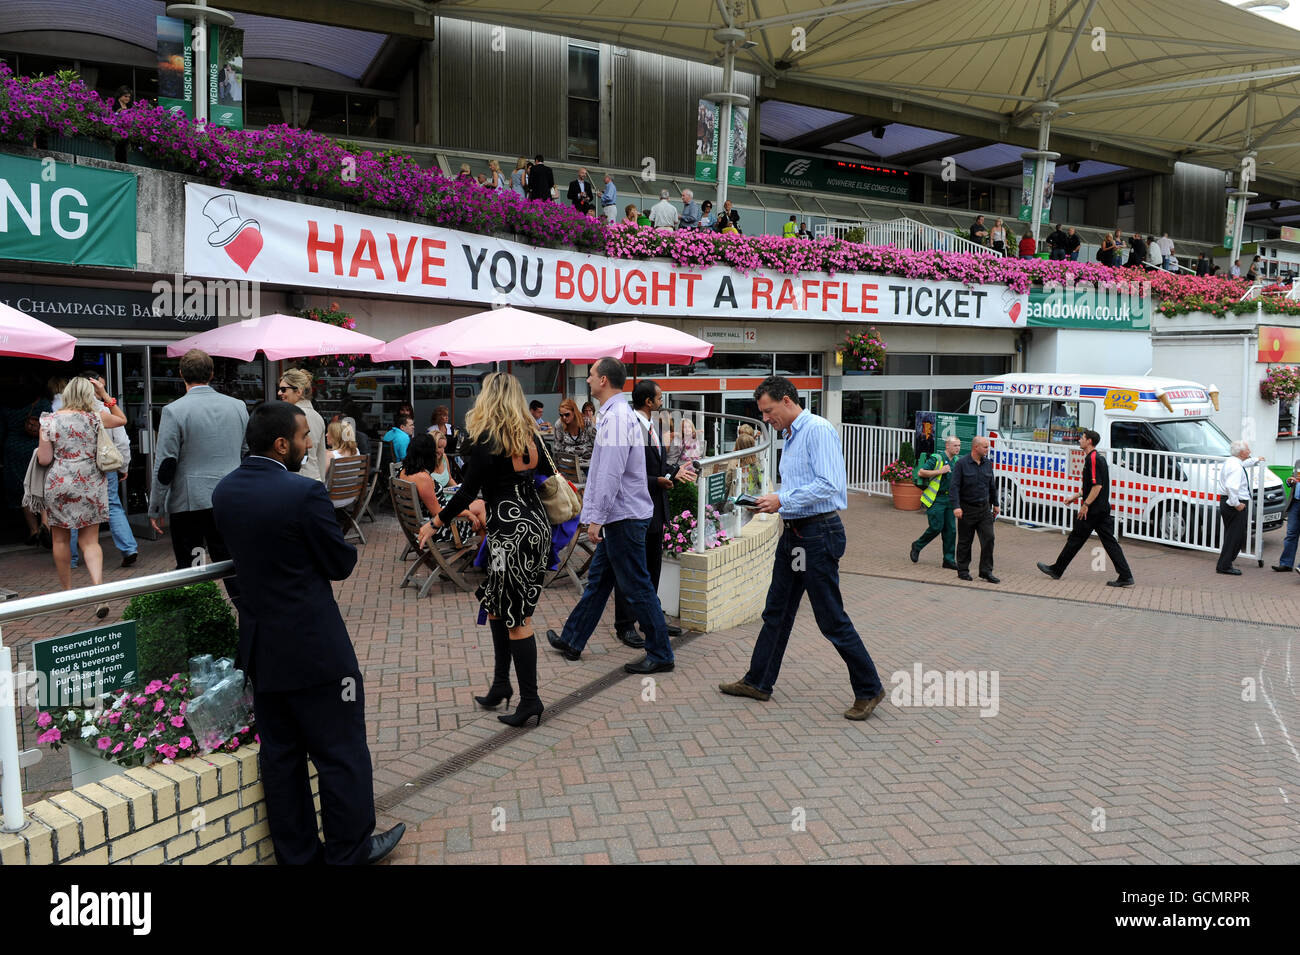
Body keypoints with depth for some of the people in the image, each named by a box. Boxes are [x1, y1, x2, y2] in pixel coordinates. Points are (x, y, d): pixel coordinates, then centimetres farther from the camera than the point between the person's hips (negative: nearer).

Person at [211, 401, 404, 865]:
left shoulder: (224, 491, 0)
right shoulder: (305, 493, -21)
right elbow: (342, 564, -12)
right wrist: (332, 544, 7)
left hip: (261, 647, 7)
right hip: (314, 647, -7)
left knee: (280, 756, 16)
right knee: (340, 753, 8)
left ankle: (296, 851, 29)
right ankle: (349, 849, 22)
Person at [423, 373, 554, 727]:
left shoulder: (486, 441, -12)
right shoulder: (530, 436, 7)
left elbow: (467, 492, -12)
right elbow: (549, 475, 16)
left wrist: (434, 524, -1)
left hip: (511, 532, -8)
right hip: (536, 524, 8)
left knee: (516, 617, -1)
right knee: (495, 605, 18)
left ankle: (530, 699, 6)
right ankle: (501, 684, 25)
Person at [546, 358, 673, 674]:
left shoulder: (616, 416, -18)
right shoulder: (618, 413, 15)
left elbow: (611, 473, -24)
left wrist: (596, 518, -21)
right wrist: (597, 515, 23)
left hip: (623, 517, -10)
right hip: (618, 517, 10)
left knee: (637, 588, -2)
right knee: (597, 579, 17)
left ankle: (660, 655, 8)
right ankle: (572, 641, 29)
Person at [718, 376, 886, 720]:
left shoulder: (819, 430, -14)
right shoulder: (791, 437, 17)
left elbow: (829, 485, -23)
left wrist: (783, 500, -20)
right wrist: (770, 503, 6)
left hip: (818, 534, -10)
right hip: (793, 534, 10)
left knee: (832, 620, -3)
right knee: (776, 612, 14)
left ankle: (868, 690, 11)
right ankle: (758, 682, 25)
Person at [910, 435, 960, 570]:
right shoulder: (936, 458, -9)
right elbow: (921, 472, -15)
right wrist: (940, 471, -18)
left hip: (949, 499, 7)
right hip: (936, 499, -6)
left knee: (951, 529, 2)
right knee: (936, 527, -8)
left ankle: (949, 560, 8)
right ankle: (917, 546, 17)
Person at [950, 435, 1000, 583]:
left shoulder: (988, 463, 9)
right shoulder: (961, 463, -8)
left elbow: (992, 486, 19)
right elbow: (954, 486, -13)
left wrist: (995, 504, 22)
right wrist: (956, 506, -21)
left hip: (984, 509, 4)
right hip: (967, 509, -4)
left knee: (988, 538, -3)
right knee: (964, 542, 5)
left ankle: (986, 572, 5)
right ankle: (963, 571, 17)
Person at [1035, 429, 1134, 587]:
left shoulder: (1093, 459, -15)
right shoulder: (1097, 459, 17)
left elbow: (1097, 486, -22)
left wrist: (1085, 505, -20)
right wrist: (1074, 497, 26)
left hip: (1092, 510, -9)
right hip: (1103, 509, 9)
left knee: (1075, 539, 1)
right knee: (1109, 541, 7)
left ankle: (1056, 570, 11)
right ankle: (1125, 576, 4)